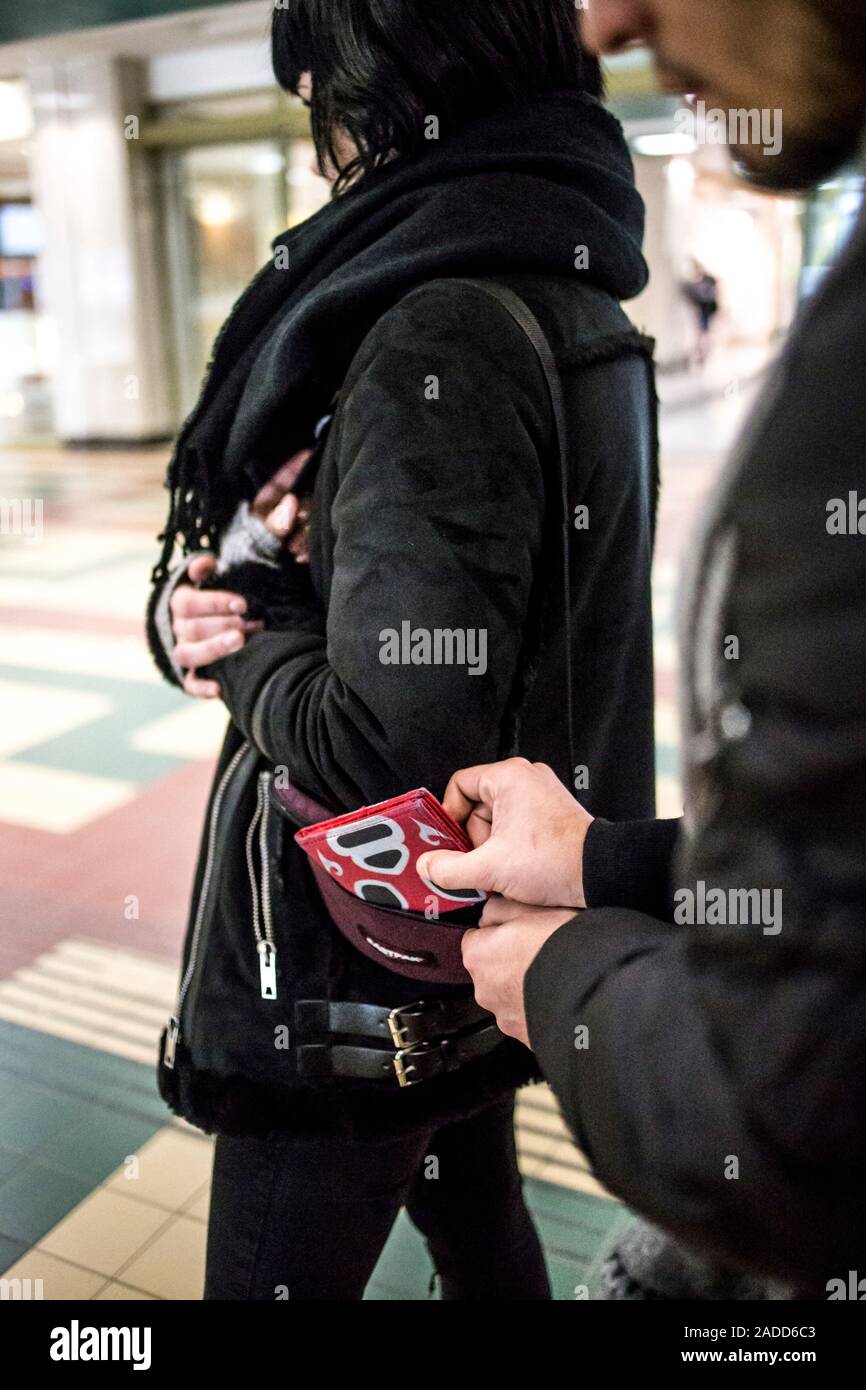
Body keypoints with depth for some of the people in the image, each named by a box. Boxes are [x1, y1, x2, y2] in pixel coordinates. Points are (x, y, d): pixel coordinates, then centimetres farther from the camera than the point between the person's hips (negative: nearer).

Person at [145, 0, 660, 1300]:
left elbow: (385, 750, -30)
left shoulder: (442, 338, -26)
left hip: (358, 980, -8)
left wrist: (240, 648, -12)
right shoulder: (570, 305, 4)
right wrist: (200, 601, -10)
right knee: (478, 1217, 28)